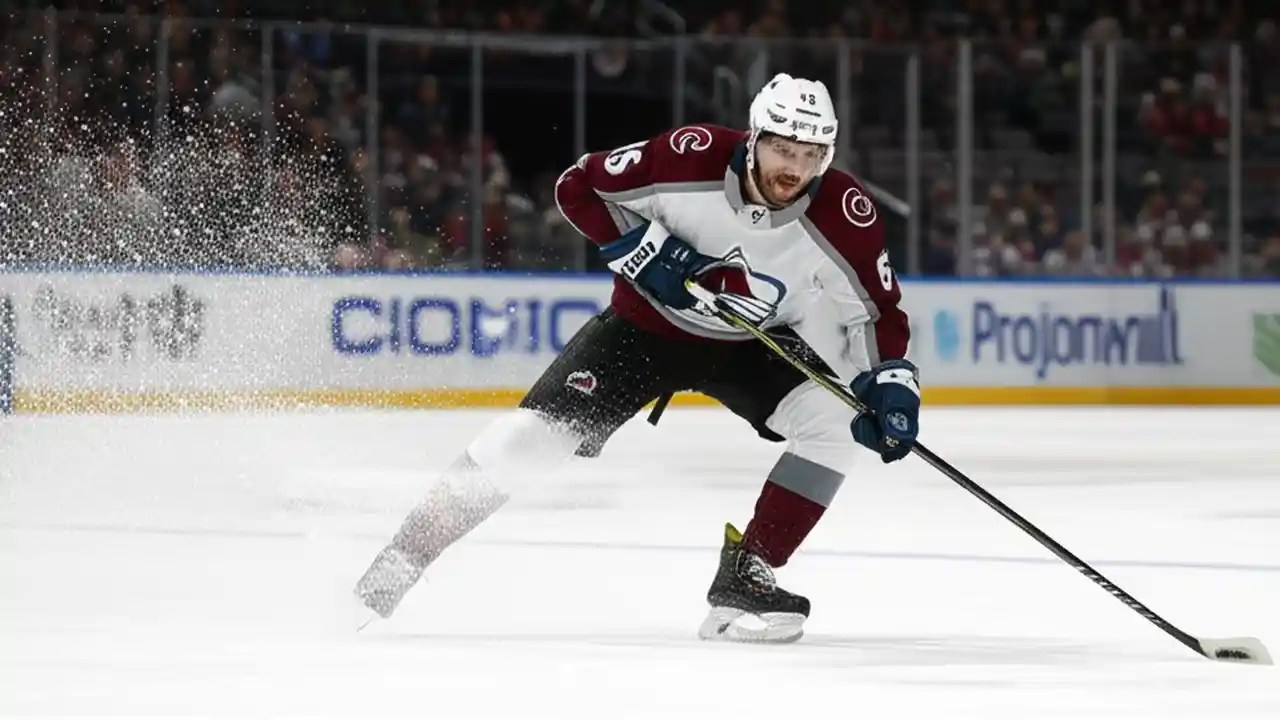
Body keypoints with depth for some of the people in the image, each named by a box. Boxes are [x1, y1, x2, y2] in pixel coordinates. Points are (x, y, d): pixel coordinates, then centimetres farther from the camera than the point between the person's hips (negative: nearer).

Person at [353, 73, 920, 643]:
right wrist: (644, 250, -25)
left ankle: (744, 579, -12)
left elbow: (879, 314, -11)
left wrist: (890, 384, -27)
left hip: (752, 343, 2)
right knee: (528, 436, -15)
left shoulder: (844, 214, -23)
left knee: (839, 420, -21)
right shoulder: (693, 158, -27)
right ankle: (400, 560, -1)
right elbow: (578, 187, -15)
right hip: (647, 322, -2)